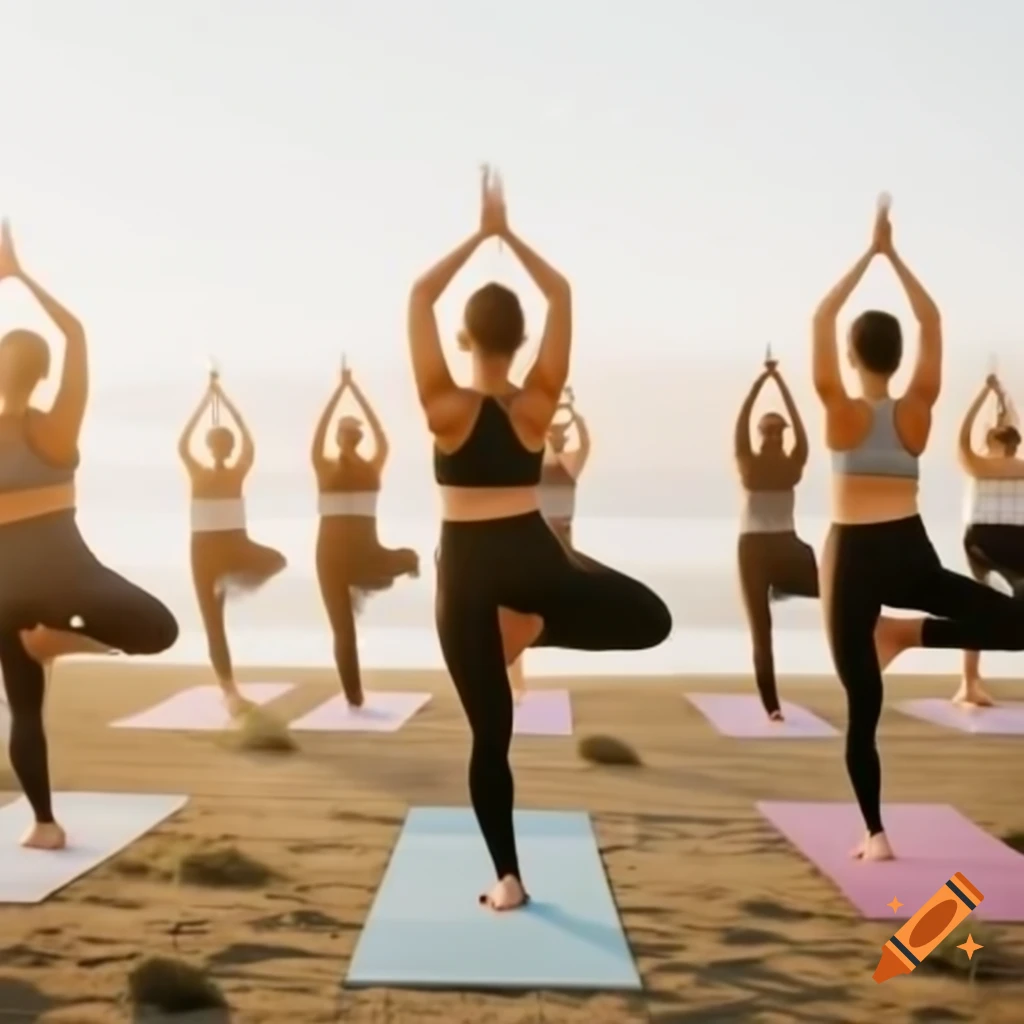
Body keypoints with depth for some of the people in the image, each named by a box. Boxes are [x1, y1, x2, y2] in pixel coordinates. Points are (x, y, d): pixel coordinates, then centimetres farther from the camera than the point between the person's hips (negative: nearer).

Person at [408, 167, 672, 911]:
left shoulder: (445, 409, -8)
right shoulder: (538, 406, -5)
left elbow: (420, 298, -2)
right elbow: (562, 296, 2)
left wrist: (479, 236, 2)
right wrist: (508, 234, 5)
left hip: (466, 568, 1)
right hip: (532, 556, 0)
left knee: (489, 731, 5)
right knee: (651, 618, 20)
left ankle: (508, 879, 8)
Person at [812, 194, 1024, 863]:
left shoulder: (842, 413, -5)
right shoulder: (917, 411, 0)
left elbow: (822, 320, -4)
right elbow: (932, 320, 6)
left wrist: (868, 255, 1)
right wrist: (893, 256, 8)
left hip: (853, 558, 0)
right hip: (911, 555, 0)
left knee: (863, 706, 6)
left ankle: (876, 835, 6)